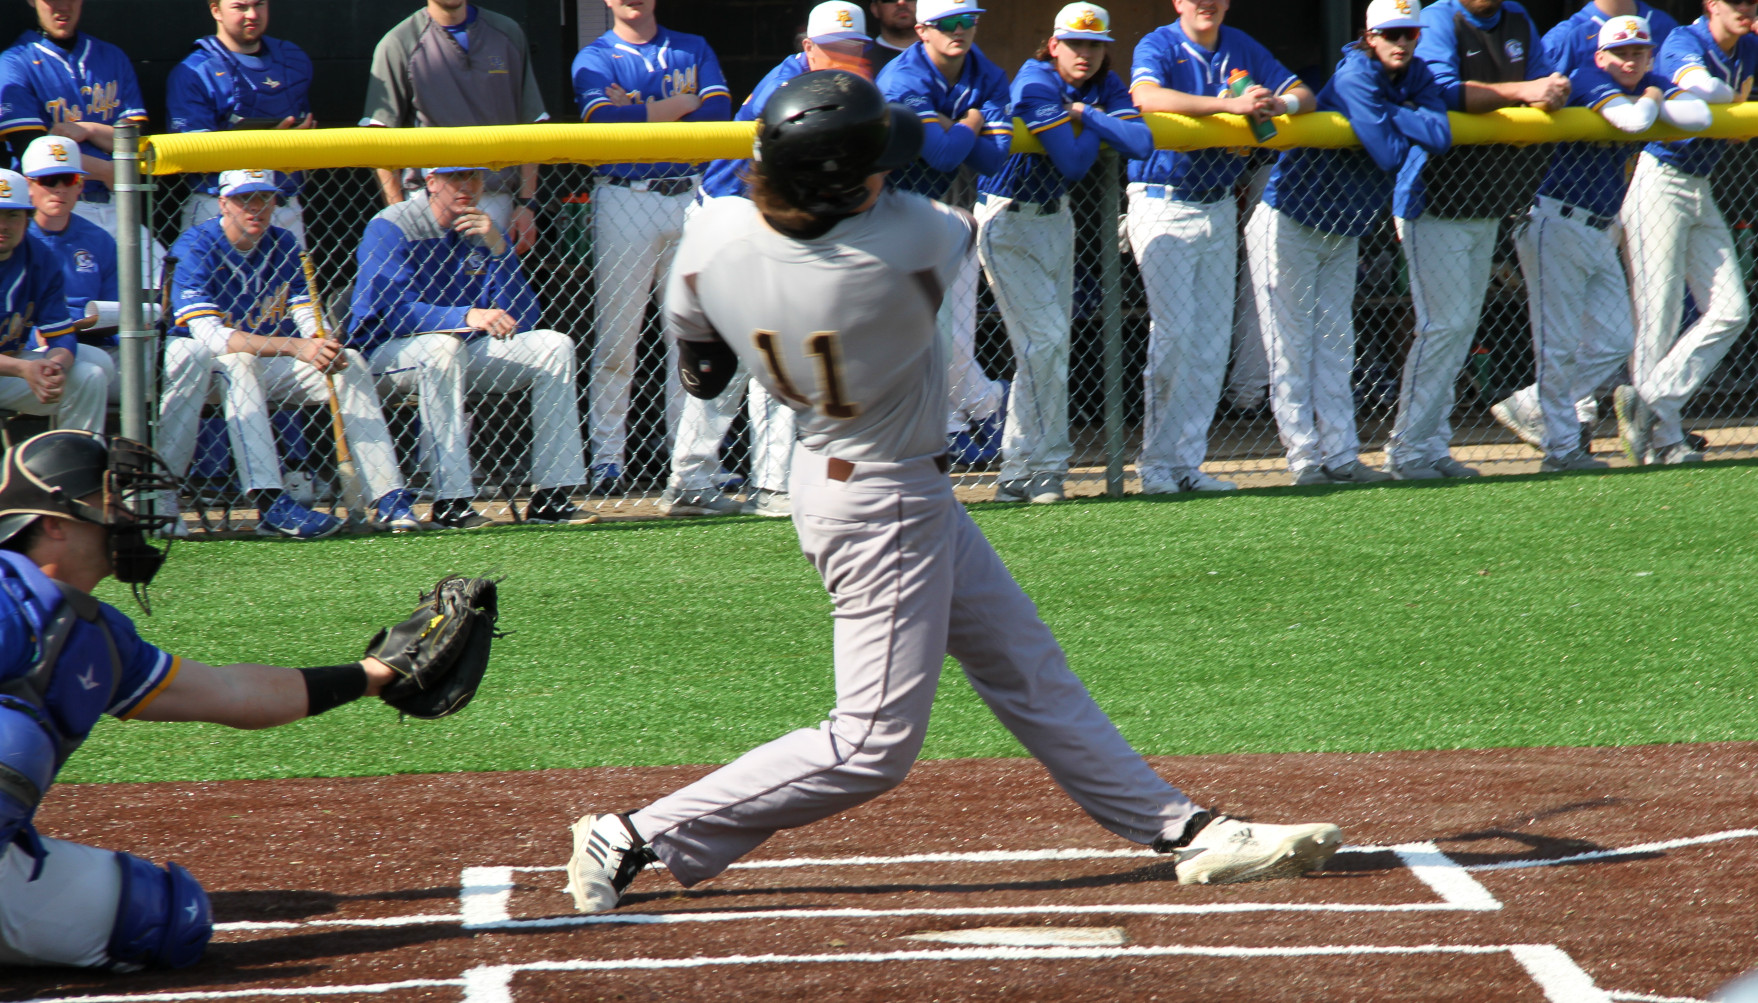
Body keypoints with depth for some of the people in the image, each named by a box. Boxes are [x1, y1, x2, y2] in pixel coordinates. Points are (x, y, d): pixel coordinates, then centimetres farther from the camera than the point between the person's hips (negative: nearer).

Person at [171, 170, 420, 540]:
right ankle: (271, 506, -48)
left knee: (350, 363, -13)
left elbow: (309, 319, -1)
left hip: (271, 367, 6)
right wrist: (295, 348, -36)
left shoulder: (284, 245, 5)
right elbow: (209, 335, -27)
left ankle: (389, 497, -20)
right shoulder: (194, 249, -15)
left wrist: (325, 348, -27)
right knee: (239, 361, -37)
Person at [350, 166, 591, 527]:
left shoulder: (485, 234, 5)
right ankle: (450, 503, -38)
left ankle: (551, 497, -11)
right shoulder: (391, 229, -12)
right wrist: (468, 317, -40)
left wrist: (499, 250, -15)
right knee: (441, 345, -37)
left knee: (554, 346, -8)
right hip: (384, 355, -6)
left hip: (463, 357, 6)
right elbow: (396, 312, -25)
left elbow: (521, 322, -4)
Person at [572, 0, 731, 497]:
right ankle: (608, 458, -1)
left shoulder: (694, 49, 15)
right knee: (616, 335, -4)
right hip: (625, 198, -3)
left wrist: (640, 113, -9)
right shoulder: (595, 58, 4)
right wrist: (680, 106, -10)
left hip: (689, 197, 3)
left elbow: (719, 111, -2)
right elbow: (602, 121, -14)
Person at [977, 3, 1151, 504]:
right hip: (1009, 221, -8)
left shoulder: (1104, 87, 1)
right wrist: (1097, 129, -10)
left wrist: (1086, 114, -19)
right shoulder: (1036, 84, -20)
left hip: (1055, 218, 8)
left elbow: (1141, 142, -15)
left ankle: (1020, 471, 14)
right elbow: (1073, 163, -26)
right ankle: (1046, 465, -7)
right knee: (1045, 339, -14)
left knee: (1051, 342, 8)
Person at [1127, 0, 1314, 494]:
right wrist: (1229, 104, -32)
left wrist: (1279, 103, -13)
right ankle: (1156, 464, -4)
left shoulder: (1241, 48, 12)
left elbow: (1302, 93, 12)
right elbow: (1147, 96, -27)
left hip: (1219, 207, 6)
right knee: (1175, 333, -11)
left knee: (1212, 342, 3)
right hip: (1163, 206, -6)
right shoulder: (1158, 46, -6)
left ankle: (1186, 463, 8)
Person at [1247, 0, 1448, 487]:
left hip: (1343, 233, 8)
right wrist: (1414, 129, -9)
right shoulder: (1355, 75, -21)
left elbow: (1441, 136, -16)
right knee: (1292, 347, -4)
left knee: (1335, 350, 8)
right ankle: (1304, 460, -4)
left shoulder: (1418, 78, 1)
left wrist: (1391, 113, -20)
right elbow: (1389, 152, -27)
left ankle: (1340, 457, 10)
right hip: (1289, 224, -8)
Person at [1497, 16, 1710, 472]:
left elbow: (1698, 116, -8)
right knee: (1559, 345, -5)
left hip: (1602, 235, 8)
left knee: (1615, 343, 8)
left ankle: (1531, 407, 19)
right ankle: (1562, 449, 2)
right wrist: (1649, 100, -10)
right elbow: (1633, 120, -30)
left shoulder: (1651, 86, 8)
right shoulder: (1588, 78, -13)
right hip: (1559, 226, -8)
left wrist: (1655, 97, -7)